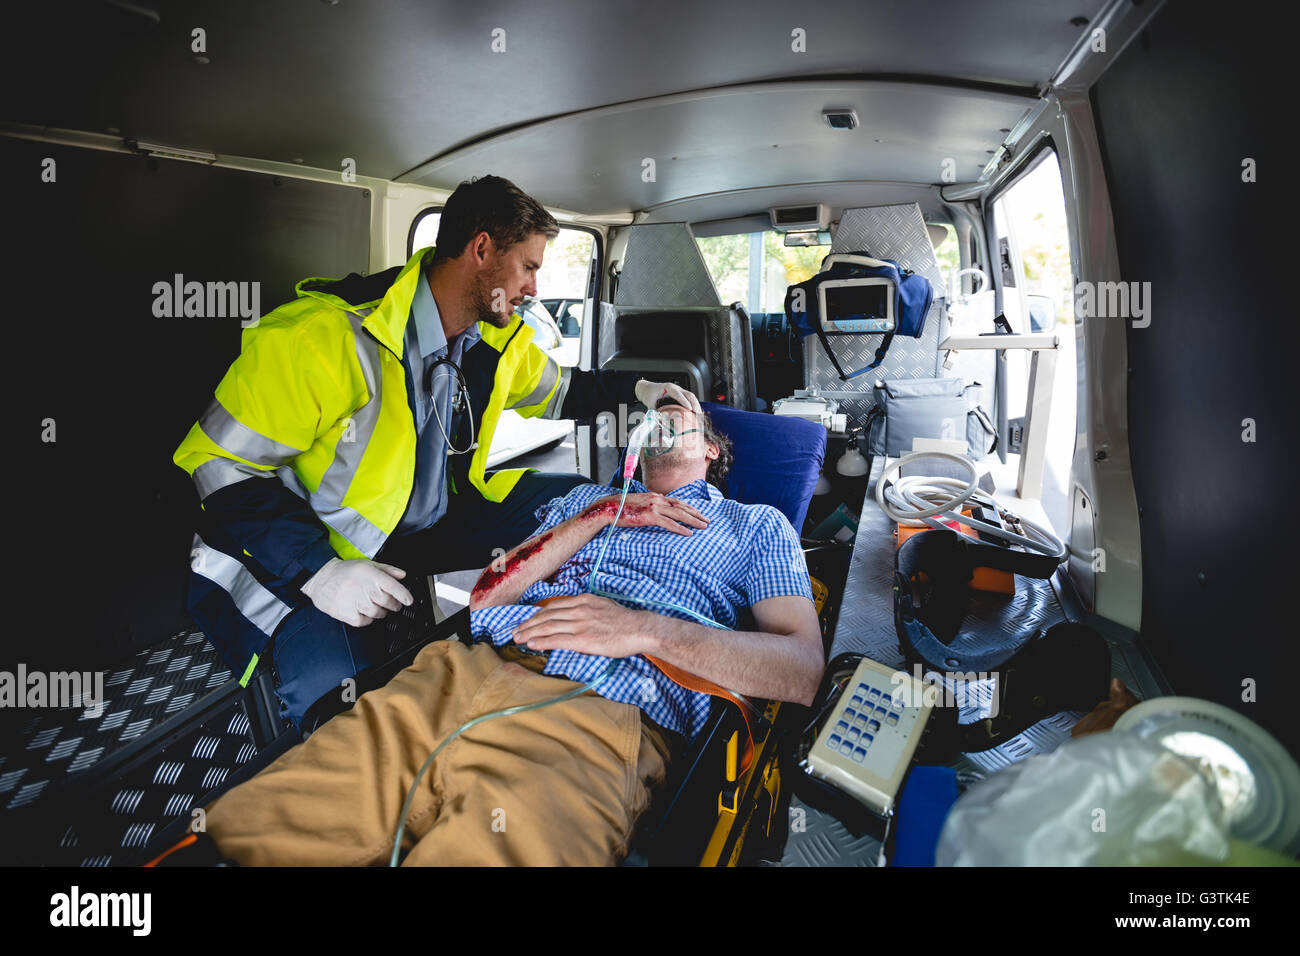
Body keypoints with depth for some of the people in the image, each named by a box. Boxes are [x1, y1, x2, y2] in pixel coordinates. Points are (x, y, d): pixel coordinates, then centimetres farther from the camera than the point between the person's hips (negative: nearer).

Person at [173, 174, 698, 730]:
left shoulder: (498, 337, -2)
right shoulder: (322, 335, -26)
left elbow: (554, 390, 19)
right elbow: (223, 467, -22)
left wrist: (636, 389, 3)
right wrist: (319, 573, -33)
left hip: (435, 522, 7)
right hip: (305, 545, -6)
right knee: (335, 682, -36)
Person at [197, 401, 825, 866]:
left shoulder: (758, 525, 20)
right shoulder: (589, 497, 30)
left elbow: (802, 670, 4)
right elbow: (488, 594, 17)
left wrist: (647, 630, -9)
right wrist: (605, 514, 8)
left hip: (598, 722, -3)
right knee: (233, 836, -13)